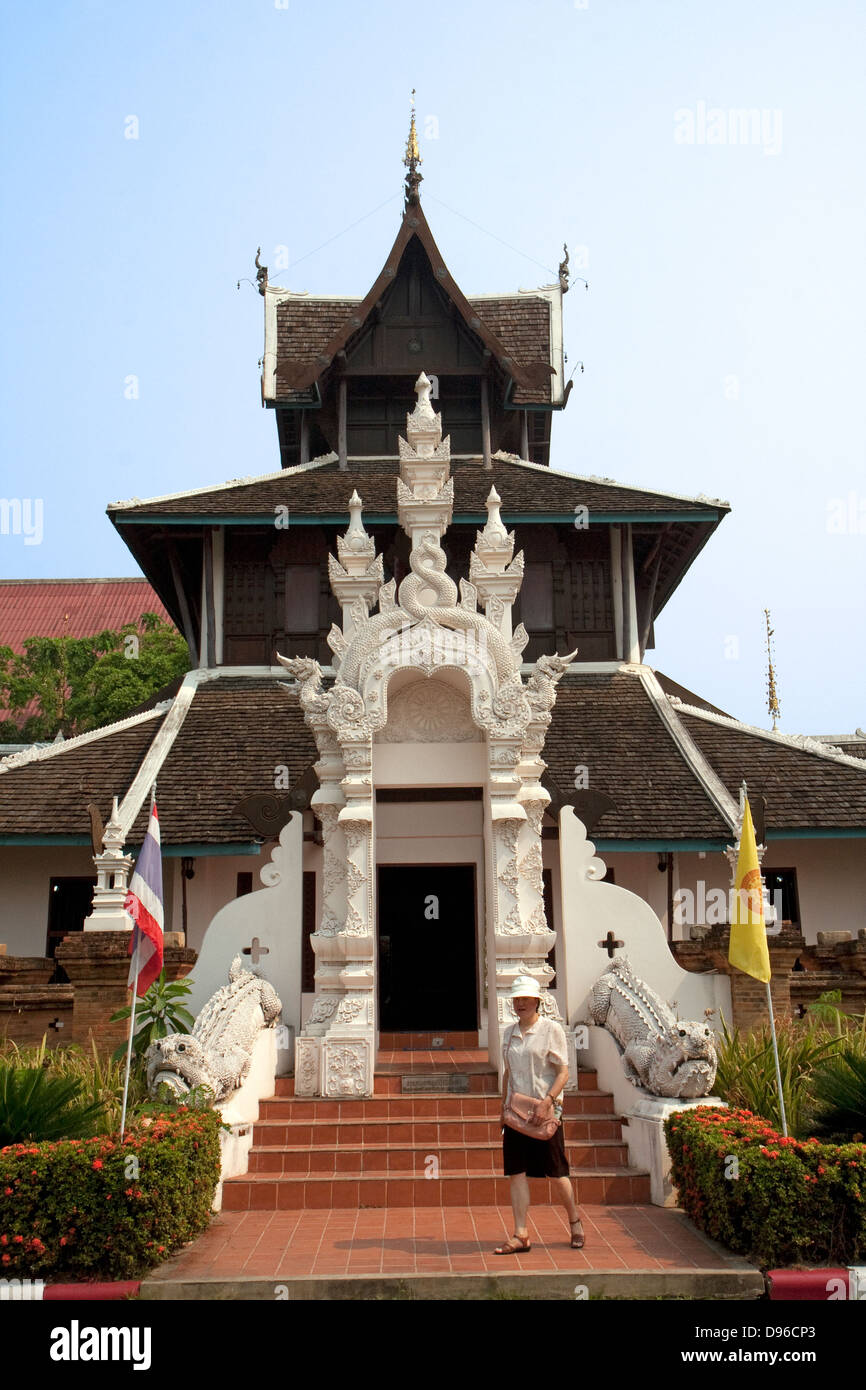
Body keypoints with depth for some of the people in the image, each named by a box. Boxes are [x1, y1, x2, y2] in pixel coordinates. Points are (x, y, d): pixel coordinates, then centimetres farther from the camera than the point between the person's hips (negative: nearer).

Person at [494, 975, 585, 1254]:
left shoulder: (551, 1029, -5)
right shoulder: (509, 1033, 12)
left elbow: (563, 1072, -7)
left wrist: (547, 1101, -19)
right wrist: (504, 1108, 14)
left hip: (545, 1111, -5)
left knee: (556, 1174, 3)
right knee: (517, 1173, 1)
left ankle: (575, 1222, 24)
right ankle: (520, 1235, 4)